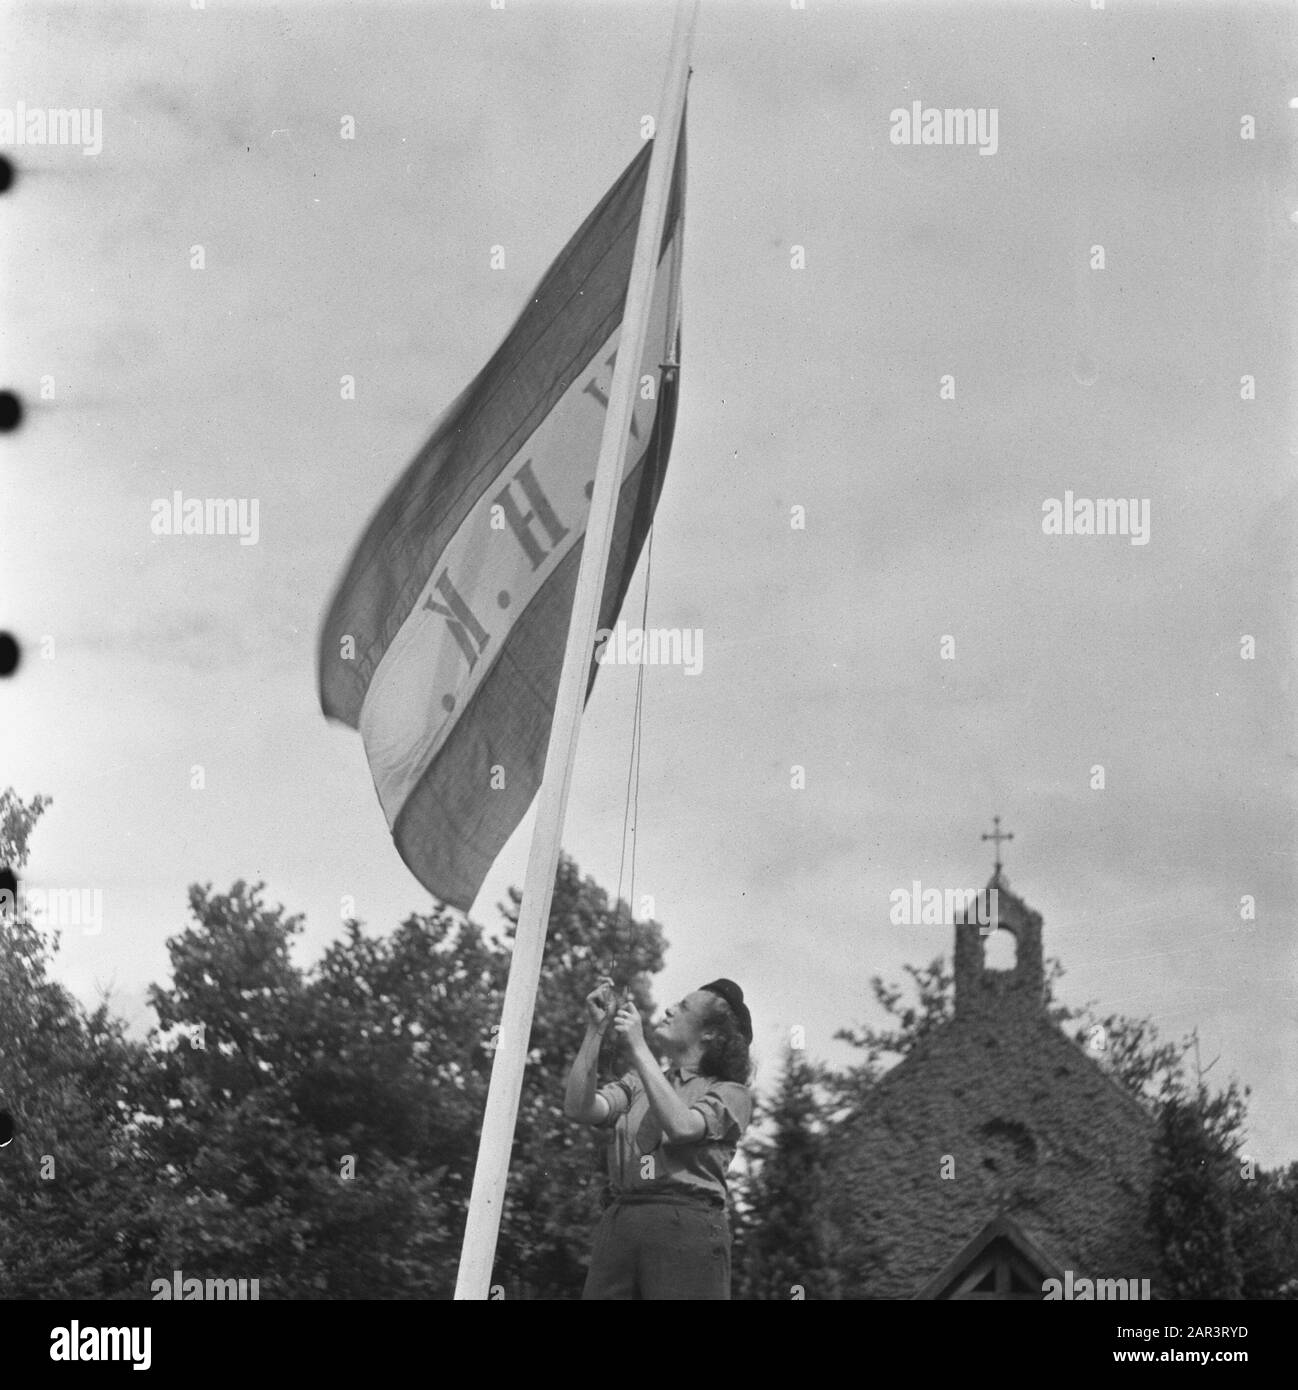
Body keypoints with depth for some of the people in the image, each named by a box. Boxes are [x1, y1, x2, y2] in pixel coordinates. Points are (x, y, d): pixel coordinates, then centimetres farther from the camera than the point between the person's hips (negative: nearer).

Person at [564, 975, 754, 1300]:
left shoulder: (730, 1093, 10)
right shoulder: (637, 1084, 24)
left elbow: (681, 1126, -11)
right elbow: (578, 1108, 7)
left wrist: (638, 1047, -7)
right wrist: (595, 1030, 3)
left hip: (686, 1224, -4)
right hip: (618, 1223, 4)